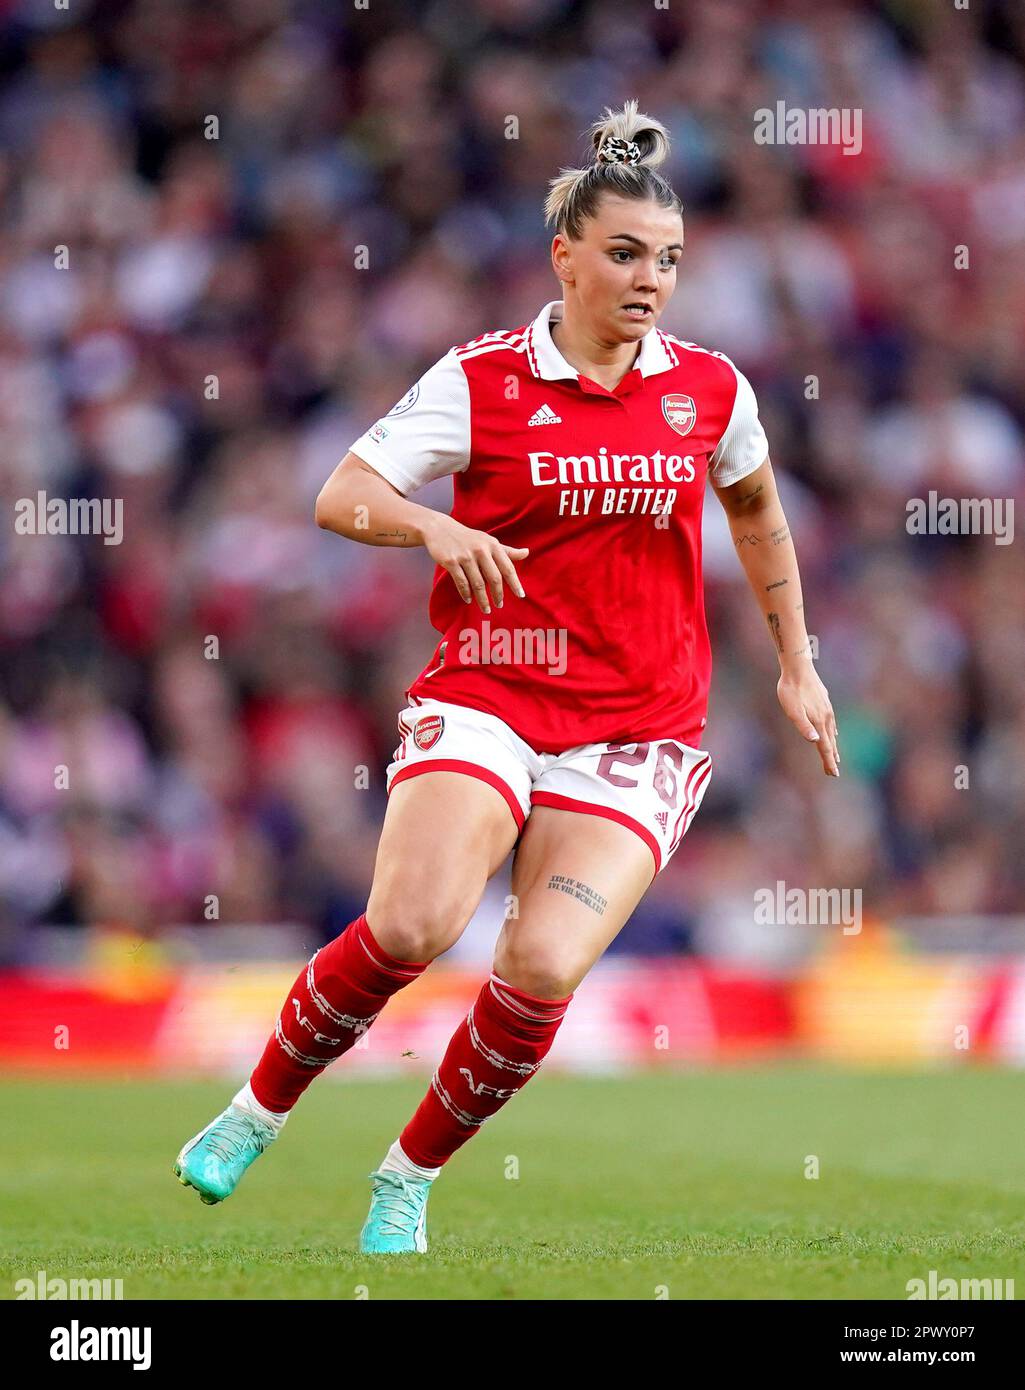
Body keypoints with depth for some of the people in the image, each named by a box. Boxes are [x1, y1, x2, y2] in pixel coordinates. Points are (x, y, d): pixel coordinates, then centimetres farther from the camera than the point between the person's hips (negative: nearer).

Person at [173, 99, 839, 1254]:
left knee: (542, 969, -19)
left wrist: (795, 663, 26)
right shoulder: (479, 380, -2)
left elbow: (756, 508, 25)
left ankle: (411, 1177, 5)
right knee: (413, 923, -26)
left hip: (639, 732, 2)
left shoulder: (709, 389, 6)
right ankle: (260, 1109, 0)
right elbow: (341, 496, -4)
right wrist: (434, 527, -23)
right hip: (485, 694, -2)